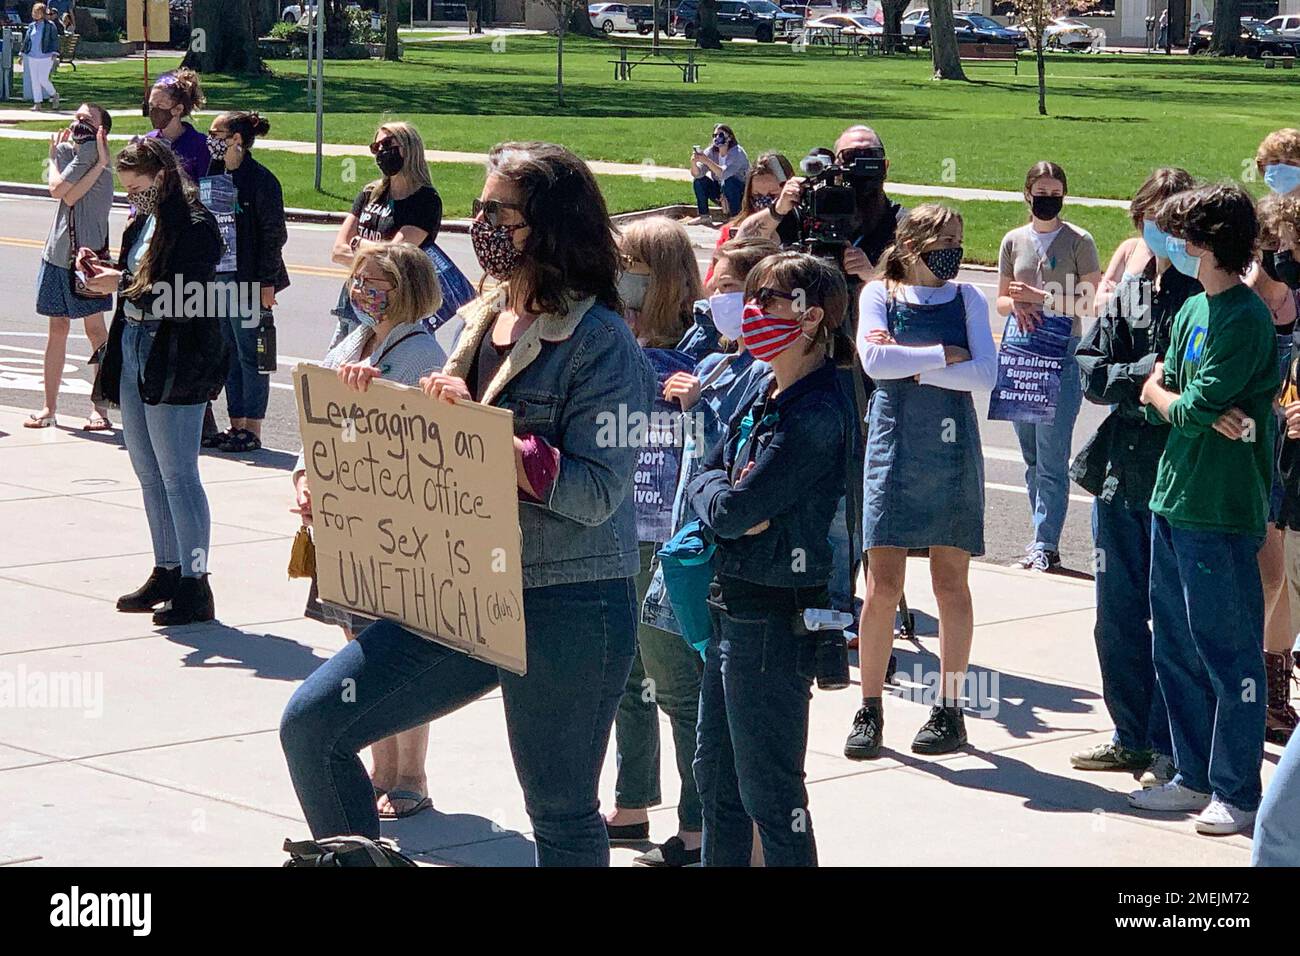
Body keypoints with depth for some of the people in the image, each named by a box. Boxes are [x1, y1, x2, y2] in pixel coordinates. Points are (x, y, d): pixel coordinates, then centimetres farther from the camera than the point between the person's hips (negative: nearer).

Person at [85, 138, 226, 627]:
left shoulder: (195, 226, -14)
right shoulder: (143, 222, 12)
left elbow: (185, 299, -21)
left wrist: (125, 285, -19)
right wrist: (104, 271, -2)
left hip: (176, 362, -9)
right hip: (134, 351, 9)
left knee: (177, 475, -6)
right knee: (148, 473, 14)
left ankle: (195, 585, -1)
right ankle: (166, 572, 24)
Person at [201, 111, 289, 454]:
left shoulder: (260, 180, -11)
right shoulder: (214, 176, 12)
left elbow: (274, 233, -12)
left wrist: (267, 281, -15)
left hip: (247, 280, -8)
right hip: (216, 277, 8)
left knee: (250, 354, -2)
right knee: (228, 354, 11)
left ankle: (252, 429, 4)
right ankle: (236, 424, 18)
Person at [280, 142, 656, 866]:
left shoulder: (601, 343, -12)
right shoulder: (481, 321, 11)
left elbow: (594, 492, -21)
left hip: (567, 609, -7)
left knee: (562, 812, 6)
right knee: (311, 725, -1)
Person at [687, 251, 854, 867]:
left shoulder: (816, 415, -21)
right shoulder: (763, 389, 8)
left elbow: (732, 510, -23)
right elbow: (704, 476, 11)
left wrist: (726, 497, -2)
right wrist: (731, 494, -9)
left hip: (773, 617, -9)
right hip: (730, 604, 9)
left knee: (768, 790, 0)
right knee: (714, 773, 20)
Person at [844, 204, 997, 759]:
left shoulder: (966, 299, 6)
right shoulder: (879, 295, 4)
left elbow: (985, 372, -6)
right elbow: (874, 360, -13)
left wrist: (912, 366, -11)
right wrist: (944, 354, -10)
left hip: (952, 447, 1)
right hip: (894, 443, -1)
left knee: (951, 583, 4)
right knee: (883, 584, -4)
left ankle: (950, 709, 13)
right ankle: (870, 710, 5)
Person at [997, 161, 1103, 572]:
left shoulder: (1079, 241, -1)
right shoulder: (1014, 241, 11)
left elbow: (1091, 303, -5)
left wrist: (1041, 298, -14)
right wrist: (1016, 305, -6)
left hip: (1061, 356, -5)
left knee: (1051, 457, -7)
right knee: (1031, 456, 9)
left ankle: (1045, 546, -5)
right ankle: (1044, 538, 18)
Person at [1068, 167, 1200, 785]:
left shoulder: (1206, 296, -7)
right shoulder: (1127, 289, 10)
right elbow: (1090, 368, 3)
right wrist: (1144, 378, -13)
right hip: (1120, 474, 6)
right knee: (1117, 615, 13)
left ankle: (1167, 746, 10)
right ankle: (1131, 737, 25)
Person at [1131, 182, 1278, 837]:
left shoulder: (1245, 318, -14)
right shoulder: (1192, 310, 13)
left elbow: (1190, 409, -18)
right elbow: (1157, 396, 9)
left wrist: (1164, 396, 2)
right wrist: (1209, 415, -10)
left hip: (1220, 511, -9)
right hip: (1172, 499, 9)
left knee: (1227, 653, -2)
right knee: (1176, 647, 14)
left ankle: (1237, 792, 5)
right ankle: (1194, 776, 24)